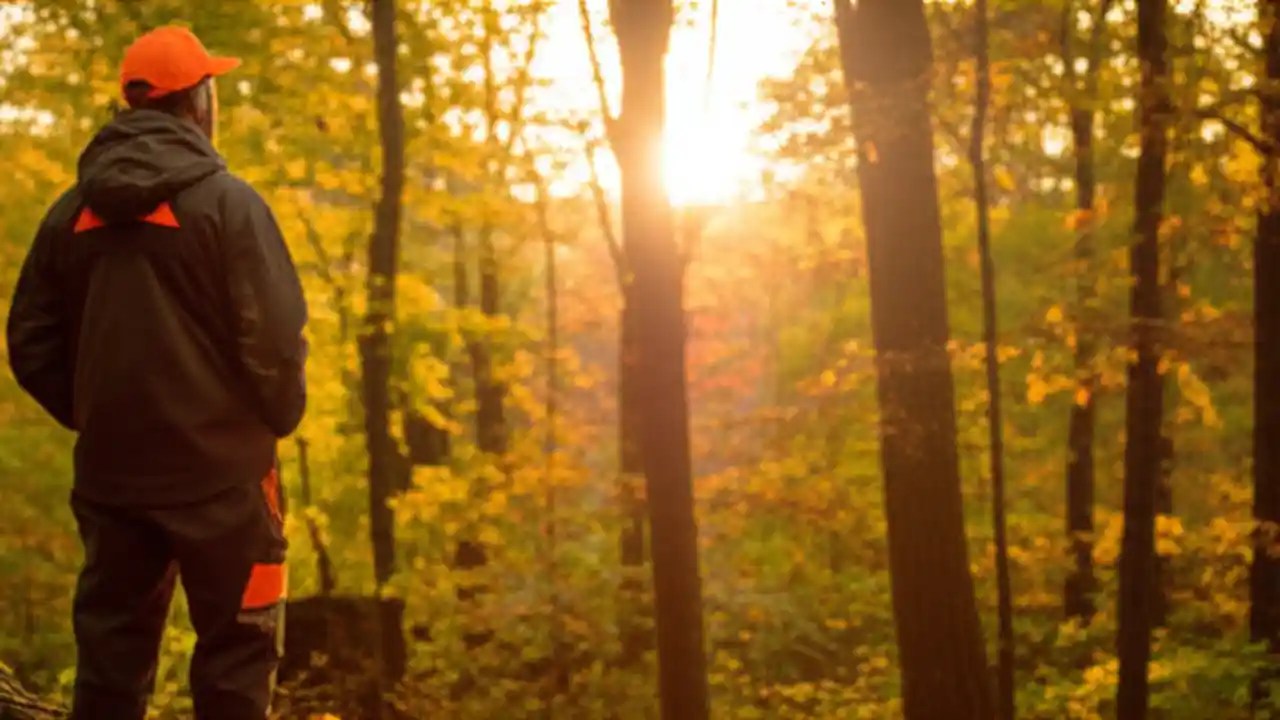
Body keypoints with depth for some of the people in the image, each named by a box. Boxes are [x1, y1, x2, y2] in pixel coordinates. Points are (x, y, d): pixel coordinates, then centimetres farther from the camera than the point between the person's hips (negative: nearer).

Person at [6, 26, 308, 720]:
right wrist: (278, 419, 4)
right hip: (218, 471, -5)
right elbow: (274, 337, -14)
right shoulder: (226, 201, -9)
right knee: (234, 660, 3)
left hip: (108, 474, 5)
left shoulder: (72, 212, 7)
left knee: (109, 662, 11)